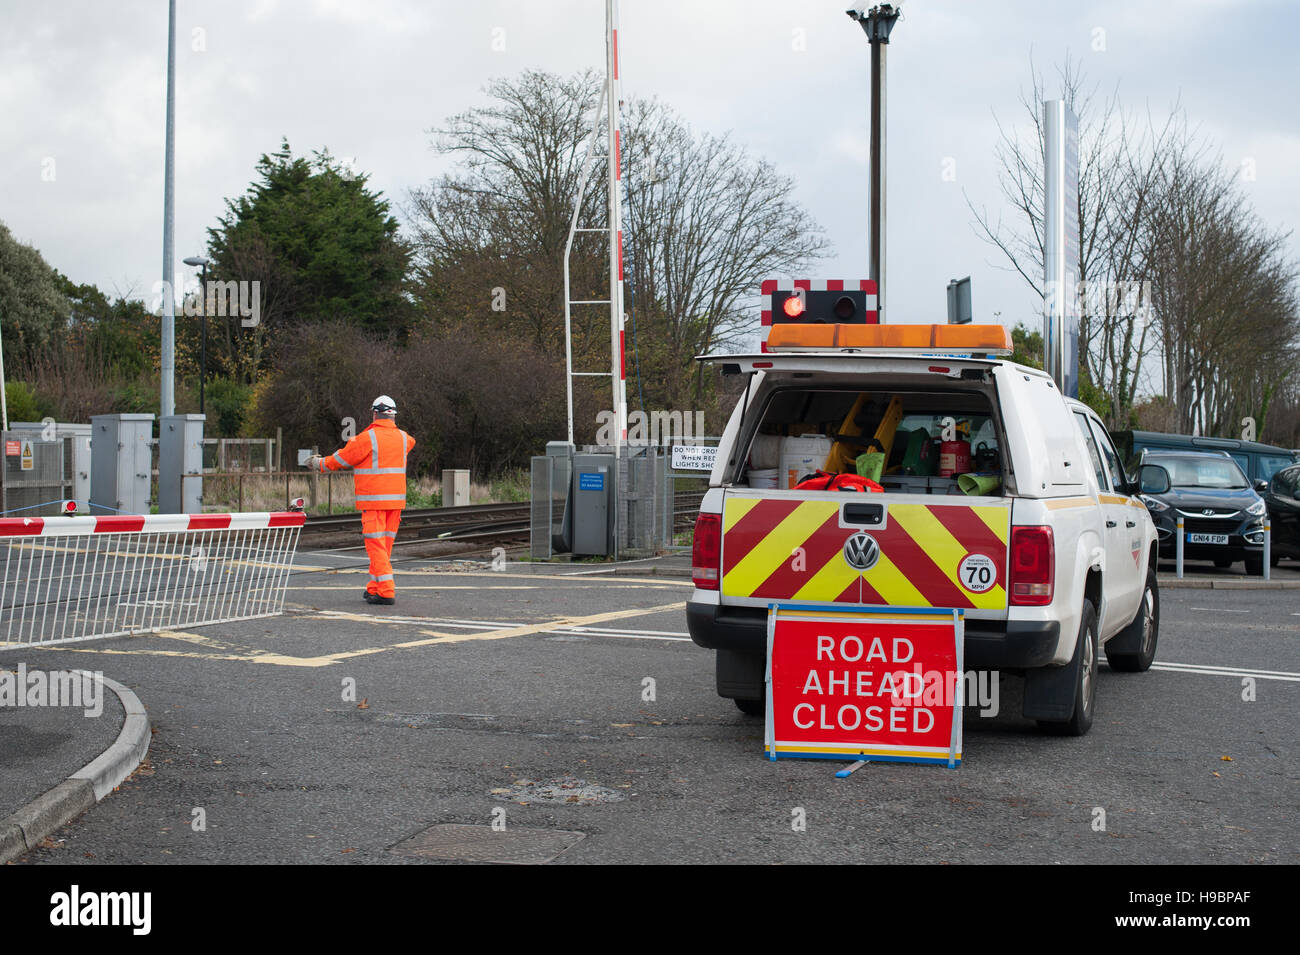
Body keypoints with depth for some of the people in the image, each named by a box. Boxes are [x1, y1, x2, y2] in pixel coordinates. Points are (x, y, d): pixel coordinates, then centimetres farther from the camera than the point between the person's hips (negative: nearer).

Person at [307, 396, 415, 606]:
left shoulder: (368, 438, -10)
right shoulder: (402, 438, 8)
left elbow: (341, 459, -1)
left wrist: (319, 463, 16)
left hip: (374, 500, -6)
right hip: (396, 500, 6)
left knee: (376, 545, -6)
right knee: (385, 545, 14)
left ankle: (386, 591, -12)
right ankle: (375, 587, 21)